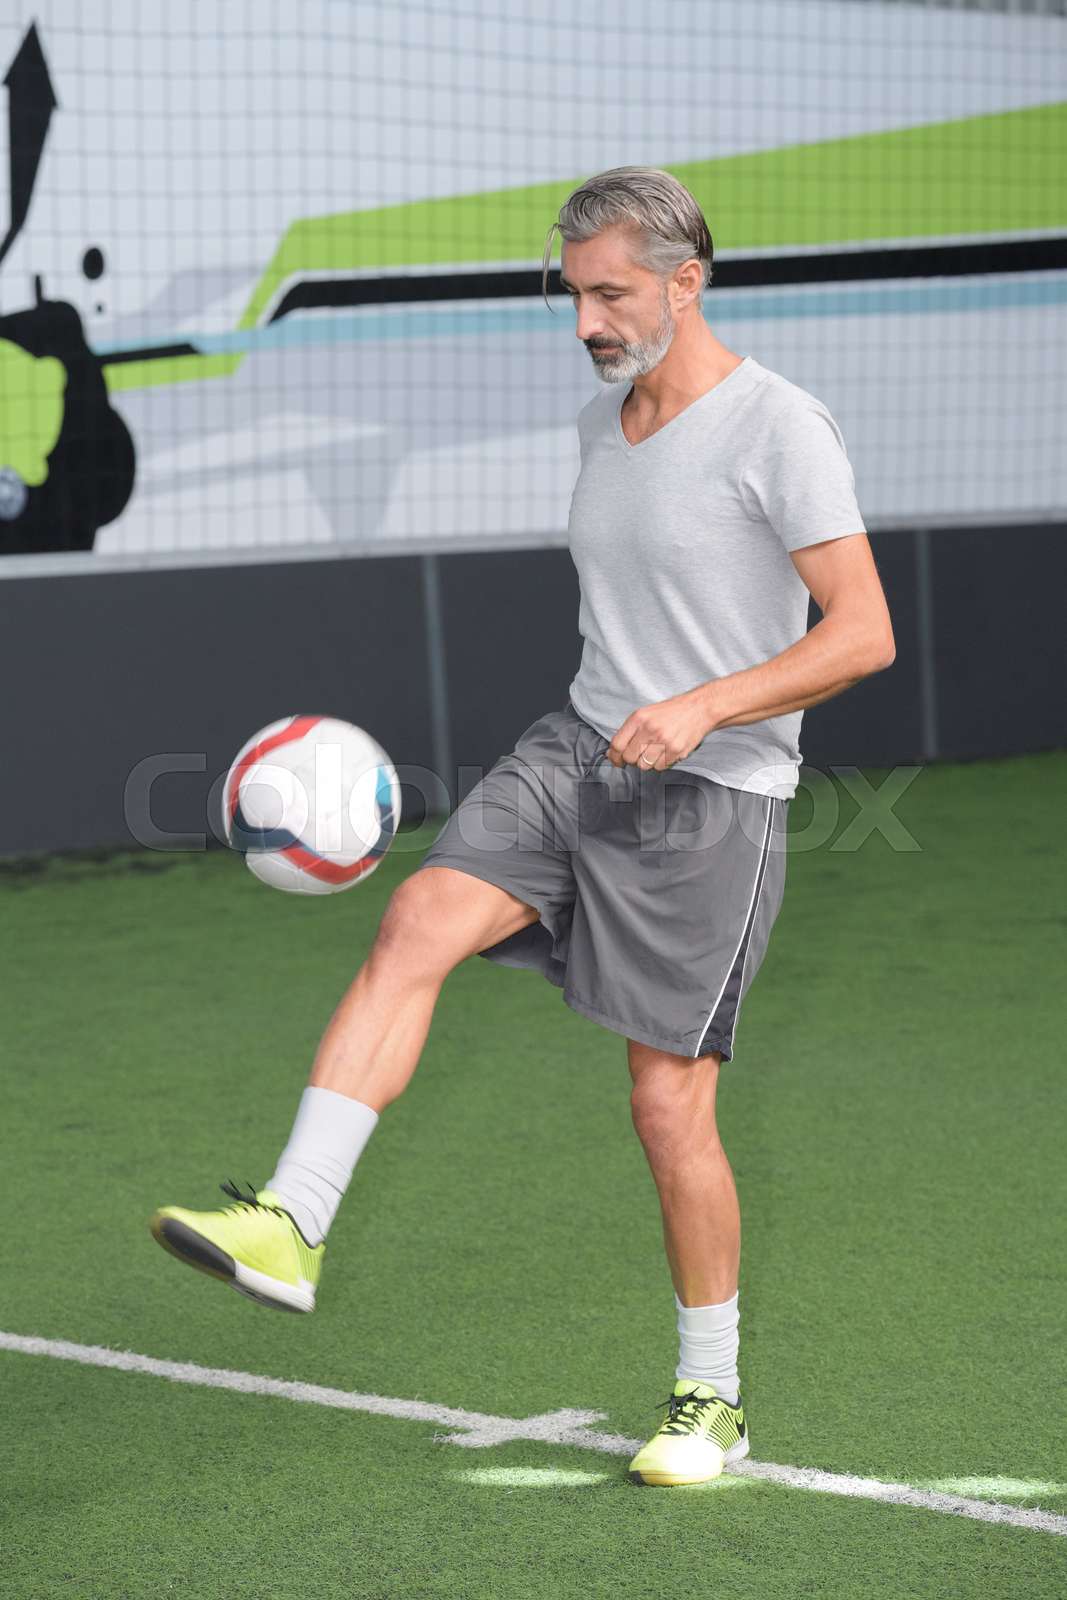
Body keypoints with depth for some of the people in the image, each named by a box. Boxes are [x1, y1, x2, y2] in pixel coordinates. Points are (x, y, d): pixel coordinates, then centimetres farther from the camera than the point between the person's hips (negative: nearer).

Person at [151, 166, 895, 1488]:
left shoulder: (779, 428, -12)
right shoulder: (600, 423, 11)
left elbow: (864, 633, -17)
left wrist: (703, 707, -26)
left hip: (714, 794, -6)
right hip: (578, 749, 6)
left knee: (668, 1105, -3)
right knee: (417, 920, -19)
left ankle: (710, 1402, 15)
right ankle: (289, 1224, -26)